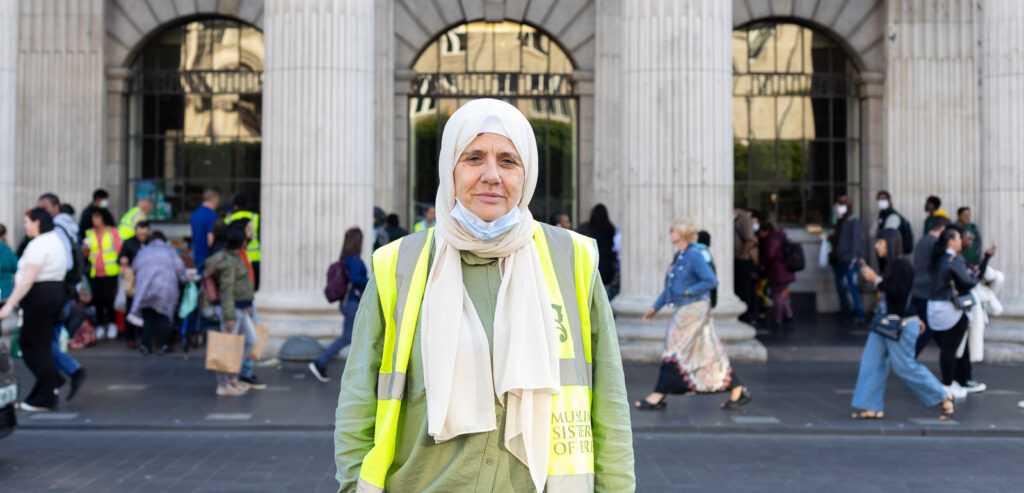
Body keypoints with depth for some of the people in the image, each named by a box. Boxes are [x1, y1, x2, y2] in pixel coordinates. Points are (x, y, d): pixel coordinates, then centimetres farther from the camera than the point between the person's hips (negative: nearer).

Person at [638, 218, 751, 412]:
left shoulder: (694, 256, -14)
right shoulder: (679, 256, 14)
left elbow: (712, 281, -20)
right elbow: (671, 287, 21)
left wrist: (688, 291, -16)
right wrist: (655, 307, 19)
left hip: (694, 309, -9)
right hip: (684, 309, 9)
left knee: (675, 349, -7)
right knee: (707, 352, 9)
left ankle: (659, 395, -1)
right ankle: (738, 391, 14)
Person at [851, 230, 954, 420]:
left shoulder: (902, 265, -17)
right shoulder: (889, 264, 10)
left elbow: (899, 294, -24)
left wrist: (876, 279, -22)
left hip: (901, 325, -9)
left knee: (905, 366, -2)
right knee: (871, 362, 5)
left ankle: (944, 397, 15)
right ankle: (873, 408, 10)